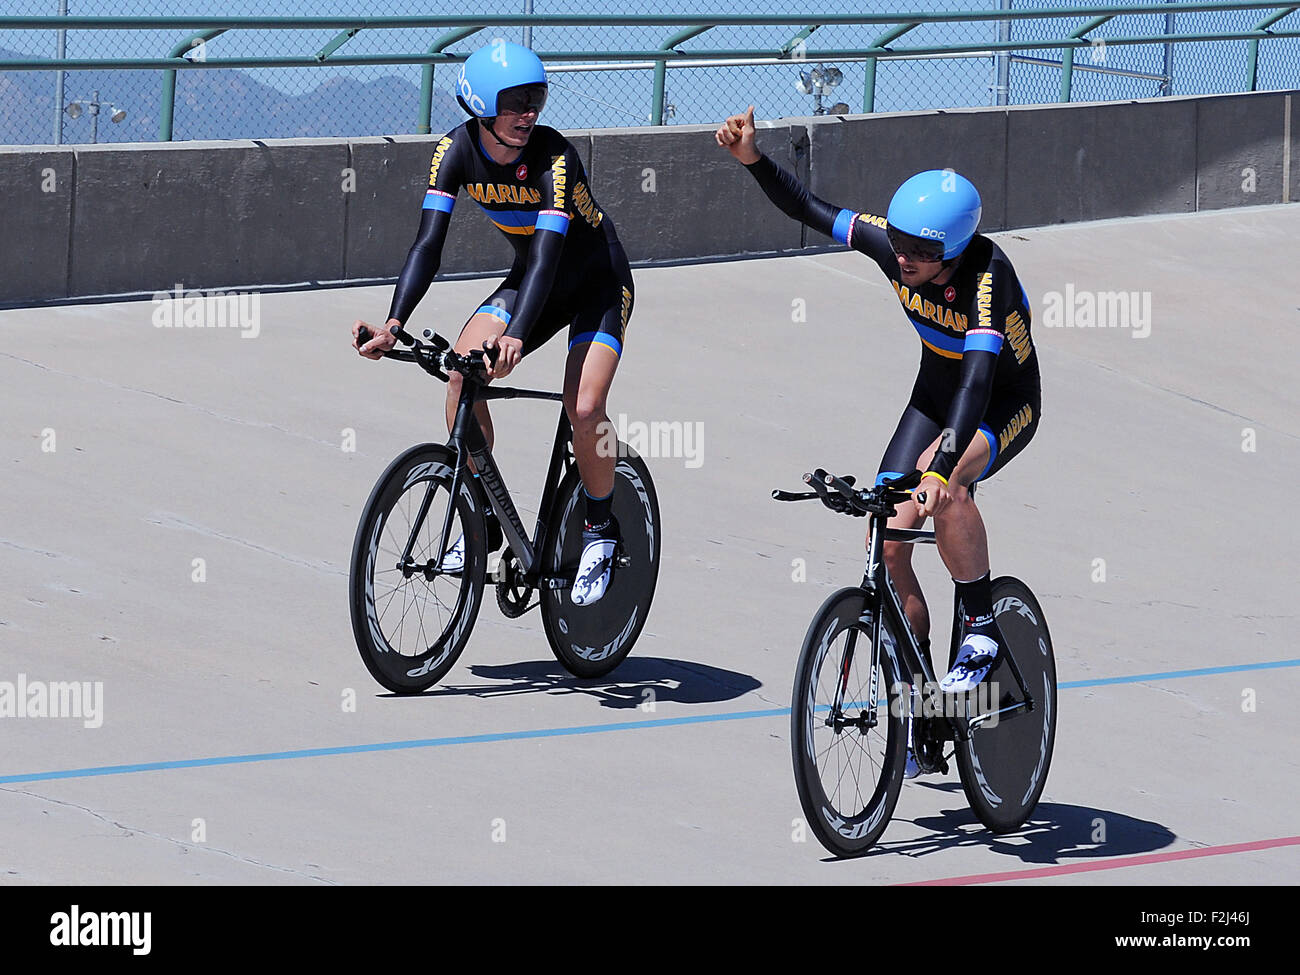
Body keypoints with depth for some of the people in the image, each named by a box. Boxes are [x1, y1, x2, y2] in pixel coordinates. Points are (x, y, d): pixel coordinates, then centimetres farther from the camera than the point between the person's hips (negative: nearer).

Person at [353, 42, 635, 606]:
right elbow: (428, 244, -21)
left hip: (598, 283, -5)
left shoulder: (554, 157, -30)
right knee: (463, 370, -18)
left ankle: (601, 529, 0)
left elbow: (547, 254, -40)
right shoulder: (457, 151, -17)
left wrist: (516, 337, -54)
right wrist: (392, 325, -35)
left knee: (584, 408, -25)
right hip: (530, 277, 5)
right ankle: (484, 519, -4)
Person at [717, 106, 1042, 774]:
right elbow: (808, 210, -8)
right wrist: (753, 160, -24)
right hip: (936, 393, 6)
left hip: (1004, 407, -6)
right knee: (887, 538, -8)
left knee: (944, 481, -36)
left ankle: (982, 634, -18)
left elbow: (979, 376, -47)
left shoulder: (987, 275, -36)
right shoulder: (893, 243, -20)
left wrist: (941, 468, -59)